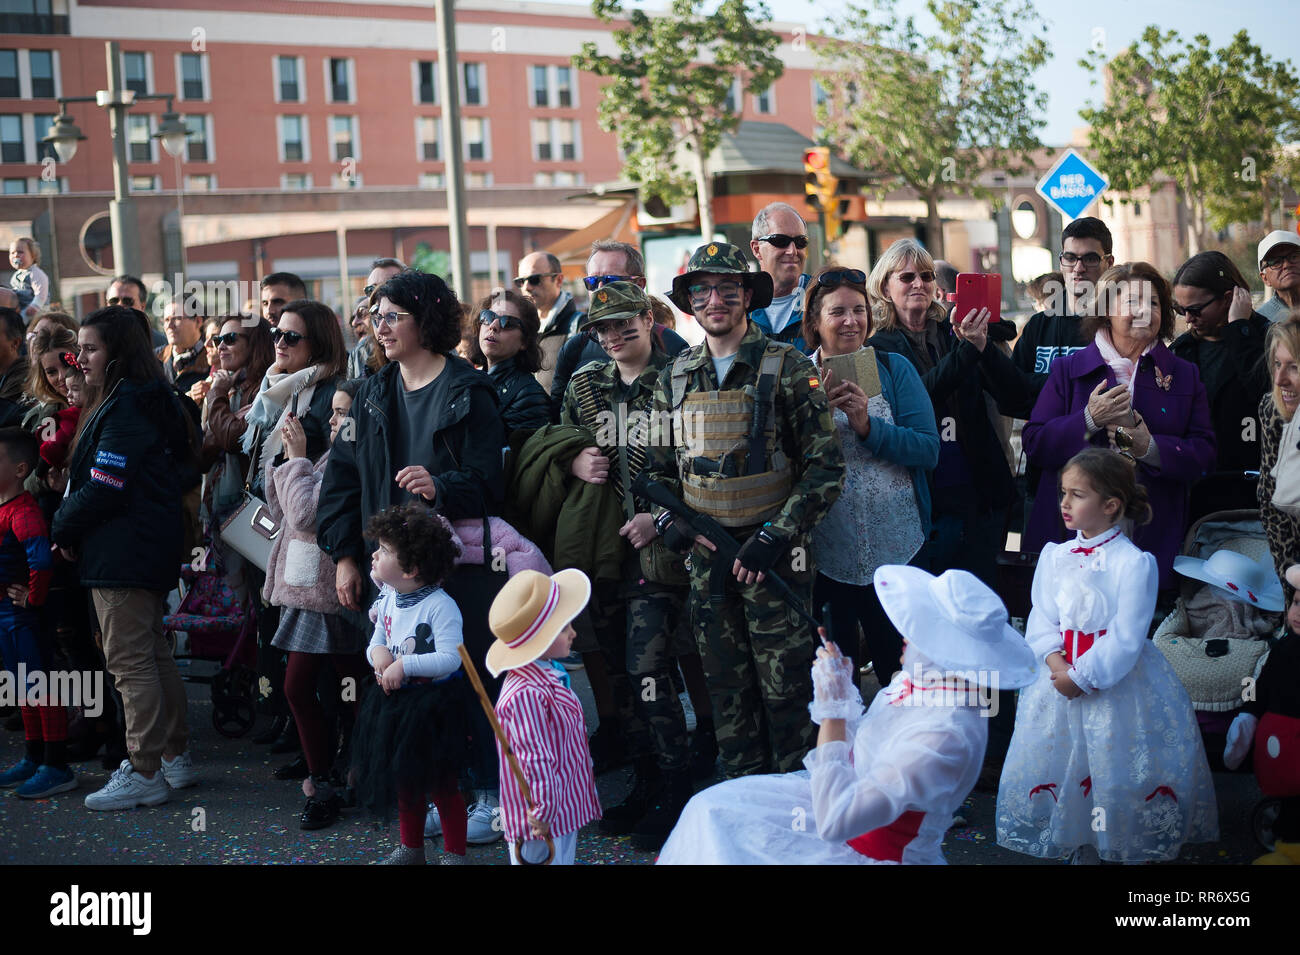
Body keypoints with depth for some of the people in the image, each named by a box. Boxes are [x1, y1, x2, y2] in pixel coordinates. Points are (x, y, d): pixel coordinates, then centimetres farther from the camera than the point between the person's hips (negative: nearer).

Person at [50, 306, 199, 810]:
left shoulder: (123, 410, -17)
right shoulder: (154, 403, 13)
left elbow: (102, 489, -21)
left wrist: (62, 528, -5)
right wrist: (69, 527, 14)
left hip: (121, 555, -10)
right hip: (152, 550, 10)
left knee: (129, 660, -6)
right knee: (154, 654, 16)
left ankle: (145, 773, -2)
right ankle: (175, 756, 24)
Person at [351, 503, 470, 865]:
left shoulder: (440, 606, -21)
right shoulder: (387, 600, 2)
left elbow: (450, 658, -26)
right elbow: (376, 643, 12)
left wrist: (403, 664, -27)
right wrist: (377, 653, -11)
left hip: (434, 703, -7)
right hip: (396, 700, 7)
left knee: (440, 781, 2)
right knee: (404, 778, 19)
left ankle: (454, 854, 16)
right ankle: (411, 848, 35)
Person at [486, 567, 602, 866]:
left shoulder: (549, 675, 5)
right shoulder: (526, 695, -29)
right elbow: (536, 762, -27)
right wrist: (543, 815, -23)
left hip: (566, 808, 10)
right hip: (543, 824, -10)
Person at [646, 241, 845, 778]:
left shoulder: (788, 368, -6)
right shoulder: (675, 378, 9)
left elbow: (825, 467, -9)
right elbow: (660, 465, 19)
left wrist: (773, 537, -15)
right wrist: (667, 521, 0)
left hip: (773, 554, -4)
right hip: (704, 554, 5)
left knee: (785, 689, 0)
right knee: (727, 691, 11)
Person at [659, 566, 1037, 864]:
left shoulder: (944, 735, -35)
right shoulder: (917, 679, -8)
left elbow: (835, 819, -36)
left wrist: (832, 711, -30)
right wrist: (844, 691, -9)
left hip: (878, 855, -9)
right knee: (714, 809, 12)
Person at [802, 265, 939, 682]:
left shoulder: (895, 370, 1)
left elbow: (929, 449, -8)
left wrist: (869, 426, -20)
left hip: (897, 550, 0)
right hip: (825, 552, 0)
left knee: (900, 670, 11)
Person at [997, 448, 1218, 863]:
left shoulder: (1134, 563, -13)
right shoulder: (1054, 556, 4)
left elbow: (1126, 638, -16)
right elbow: (1041, 619, 2)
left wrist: (1081, 676, -17)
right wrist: (1055, 661, -15)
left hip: (1119, 686, -5)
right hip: (1061, 676, 5)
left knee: (1119, 776, 0)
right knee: (1063, 766, 11)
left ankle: (1139, 851, 17)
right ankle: (1081, 851, 27)